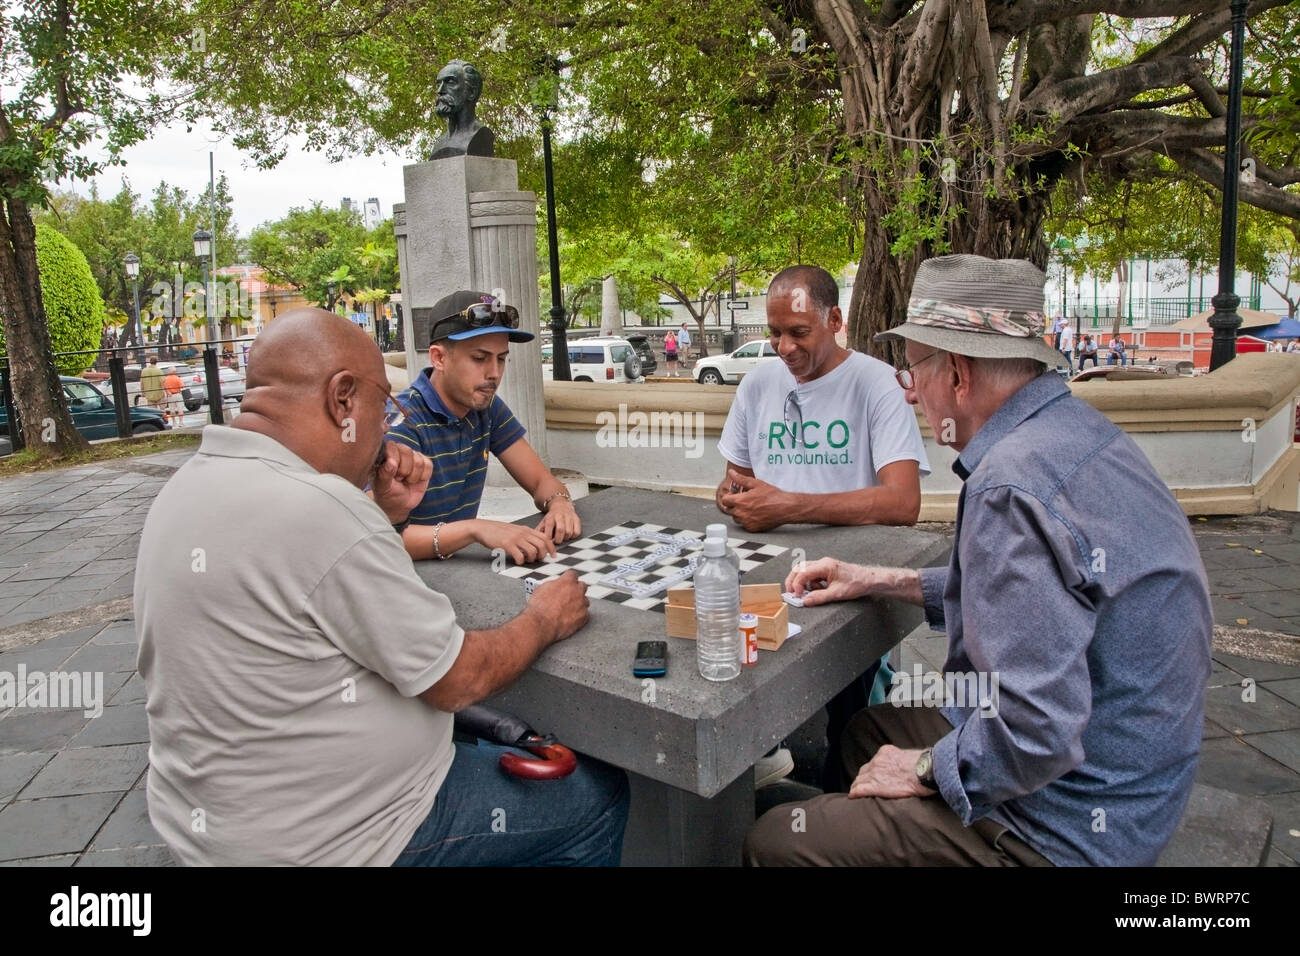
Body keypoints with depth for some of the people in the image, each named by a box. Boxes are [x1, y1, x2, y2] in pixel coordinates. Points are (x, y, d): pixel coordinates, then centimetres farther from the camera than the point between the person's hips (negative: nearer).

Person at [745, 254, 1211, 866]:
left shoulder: (1014, 486, -31)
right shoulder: (1075, 428, 2)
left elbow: (1037, 733, -33)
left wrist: (924, 770, -14)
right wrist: (884, 582, 12)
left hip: (1064, 831, -10)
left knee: (771, 841, -6)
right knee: (867, 729, 26)